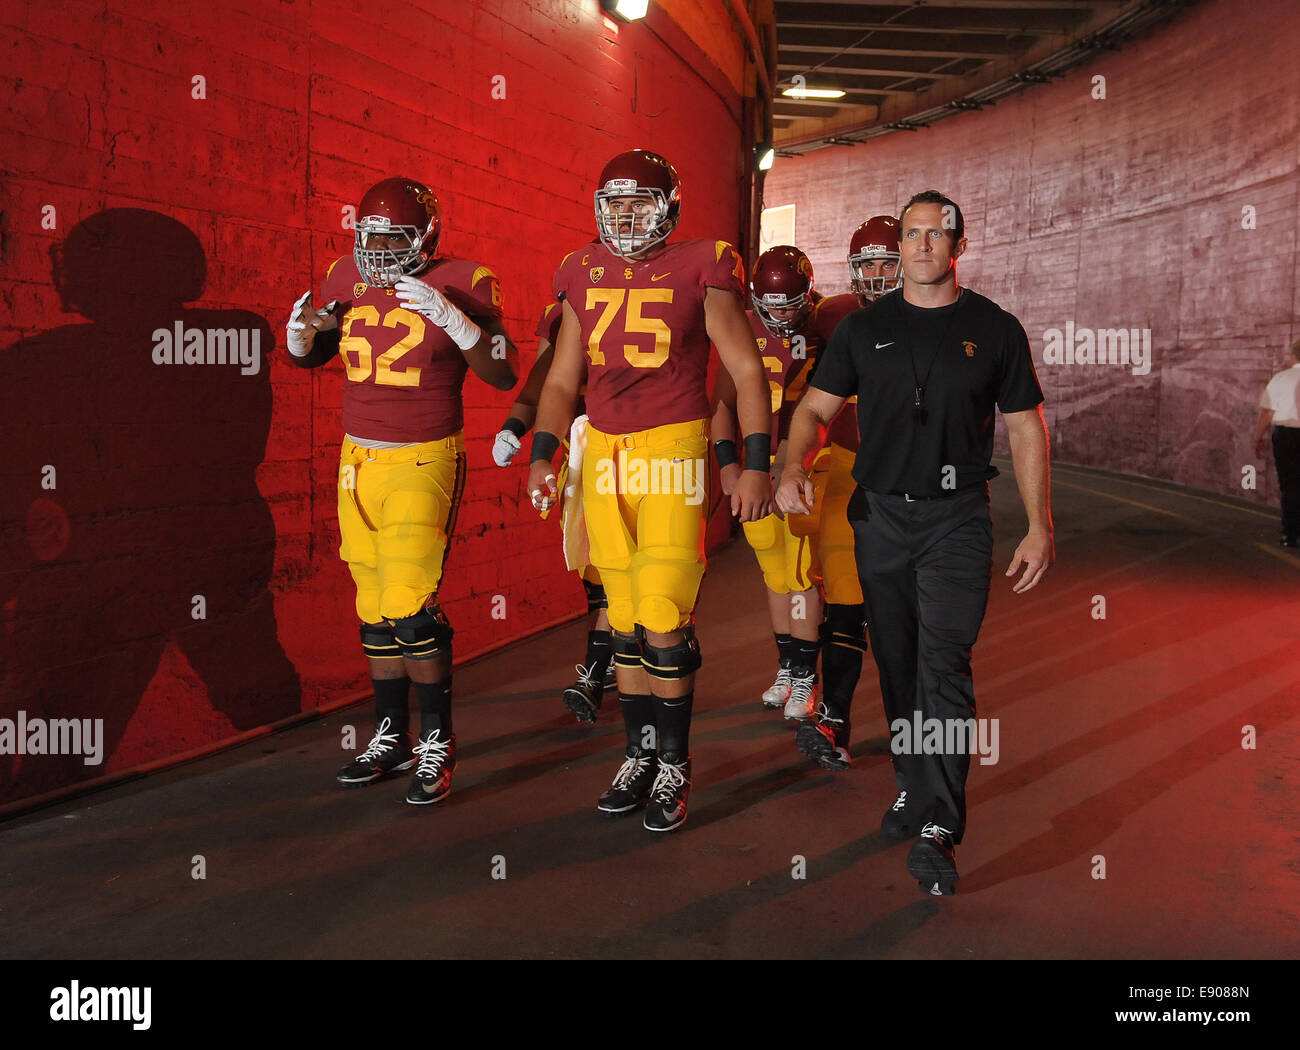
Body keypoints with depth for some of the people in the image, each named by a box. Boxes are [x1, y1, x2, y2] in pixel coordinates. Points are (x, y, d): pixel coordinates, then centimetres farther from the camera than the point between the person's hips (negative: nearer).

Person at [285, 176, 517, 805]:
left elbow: (503, 376, -12)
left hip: (424, 462, -5)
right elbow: (309, 359, 20)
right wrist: (304, 330, -3)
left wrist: (449, 317, -23)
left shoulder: (460, 284, -7)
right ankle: (391, 737, 24)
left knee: (411, 608, -13)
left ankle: (438, 741, 4)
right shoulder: (345, 280, 7)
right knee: (375, 609, 10)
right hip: (358, 460, 6)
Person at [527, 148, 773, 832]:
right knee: (626, 621, 9)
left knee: (664, 619, -7)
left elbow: (746, 371, 1)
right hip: (603, 455, 4)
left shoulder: (700, 270, -1)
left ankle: (674, 768, 10)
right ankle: (640, 754, 24)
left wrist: (757, 466, -6)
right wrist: (542, 455, -1)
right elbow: (562, 380, 13)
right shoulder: (583, 276, 11)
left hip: (674, 451, -4)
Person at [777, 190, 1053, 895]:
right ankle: (914, 792, 27)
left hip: (957, 518, -2)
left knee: (944, 665, -12)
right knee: (896, 666, 10)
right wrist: (792, 468, -15)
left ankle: (938, 830, -10)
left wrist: (1039, 526, 0)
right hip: (879, 515, 3)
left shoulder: (994, 329, 4)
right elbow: (816, 407, 6)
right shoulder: (864, 328, 8)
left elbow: (1025, 428, 6)